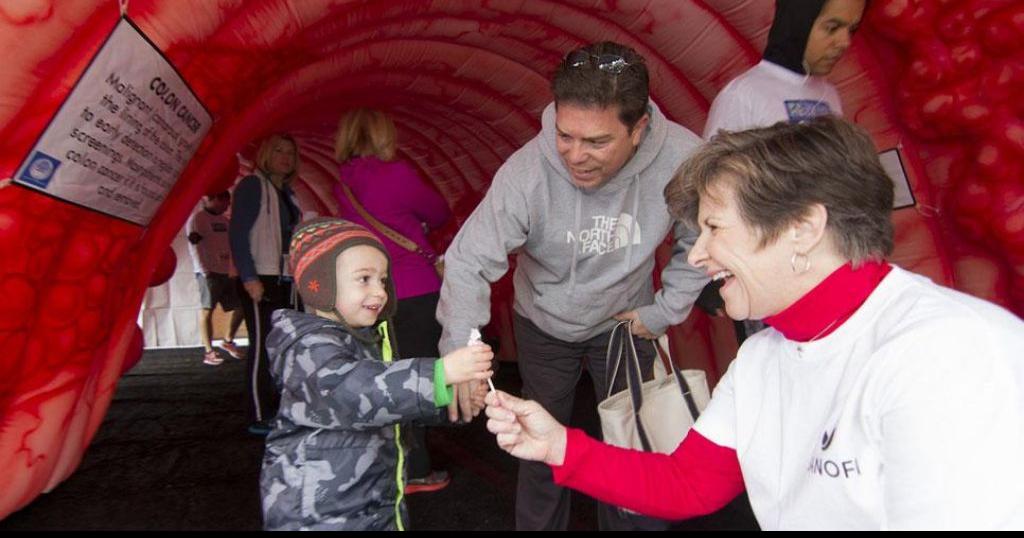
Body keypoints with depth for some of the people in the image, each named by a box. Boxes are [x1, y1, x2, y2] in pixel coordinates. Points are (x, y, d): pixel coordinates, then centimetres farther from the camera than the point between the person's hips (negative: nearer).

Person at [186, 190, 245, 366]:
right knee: (207, 309, -6)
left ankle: (228, 340, 26)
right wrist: (204, 270, -19)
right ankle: (208, 351, -3)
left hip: (229, 271, 8)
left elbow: (234, 244, 20)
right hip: (209, 272, -7)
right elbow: (195, 246, -12)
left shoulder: (225, 220, 19)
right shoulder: (197, 218, -3)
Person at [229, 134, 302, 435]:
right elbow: (237, 233, -13)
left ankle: (274, 409, 22)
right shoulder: (252, 185, -6)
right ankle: (259, 418, 0)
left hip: (285, 280, 8)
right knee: (262, 345, -7)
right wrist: (249, 277, -20)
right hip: (260, 280, -8)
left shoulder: (286, 193, 17)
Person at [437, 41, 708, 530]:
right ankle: (538, 526, 43)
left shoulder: (683, 160, -29)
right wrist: (460, 352, -35)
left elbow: (699, 241, -10)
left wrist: (665, 311, -7)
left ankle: (628, 522, 44)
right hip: (543, 325, -1)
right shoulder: (527, 172, -33)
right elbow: (469, 262, -27)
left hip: (625, 321, 1)